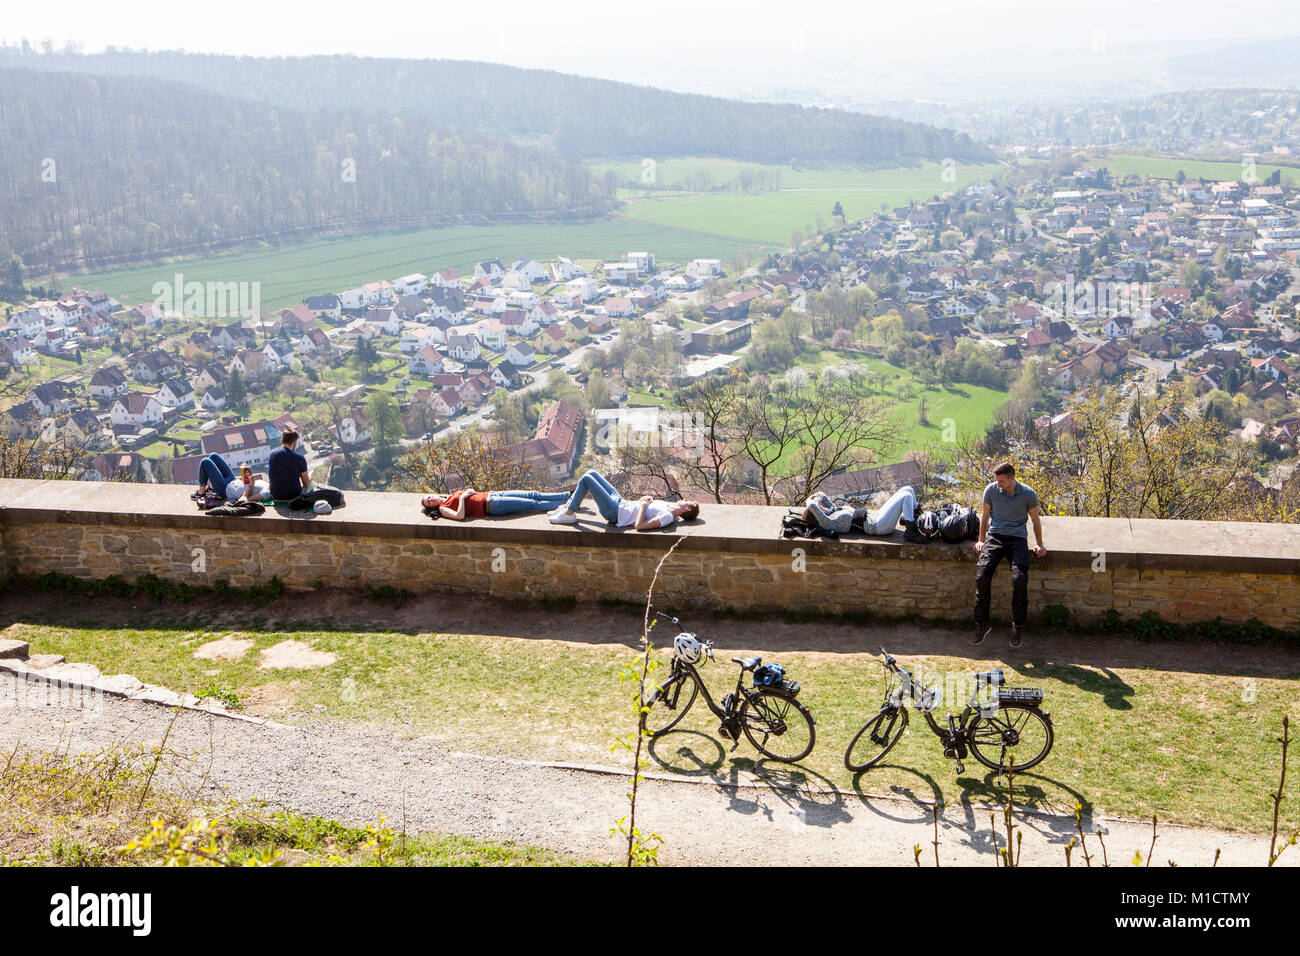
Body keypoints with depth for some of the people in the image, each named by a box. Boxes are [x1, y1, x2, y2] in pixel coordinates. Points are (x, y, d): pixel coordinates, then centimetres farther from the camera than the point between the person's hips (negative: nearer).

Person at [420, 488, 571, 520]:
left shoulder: (450, 496, 19)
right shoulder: (443, 508, -4)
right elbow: (460, 516, -22)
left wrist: (467, 491, 7)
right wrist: (462, 498, -13)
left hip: (492, 495, 8)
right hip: (491, 505, -8)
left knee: (533, 495, 1)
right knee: (533, 504, -11)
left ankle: (568, 496, 3)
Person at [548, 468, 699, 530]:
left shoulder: (668, 517, -25)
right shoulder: (669, 507, 3)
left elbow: (639, 525, -34)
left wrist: (643, 505, -22)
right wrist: (647, 498, -2)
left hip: (614, 511, -10)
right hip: (620, 502, 10)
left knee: (586, 479, -12)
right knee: (591, 473, 16)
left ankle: (569, 514, 3)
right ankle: (567, 506, 26)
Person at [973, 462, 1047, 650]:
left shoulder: (1028, 494, -2)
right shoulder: (991, 490, 1)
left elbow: (1035, 520, 13)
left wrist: (1039, 545, 10)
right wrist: (981, 540, 11)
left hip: (1017, 538, -1)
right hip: (995, 536, 1)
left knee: (1019, 579, -24)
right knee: (982, 576, -22)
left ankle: (1018, 627, -7)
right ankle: (982, 625, -11)